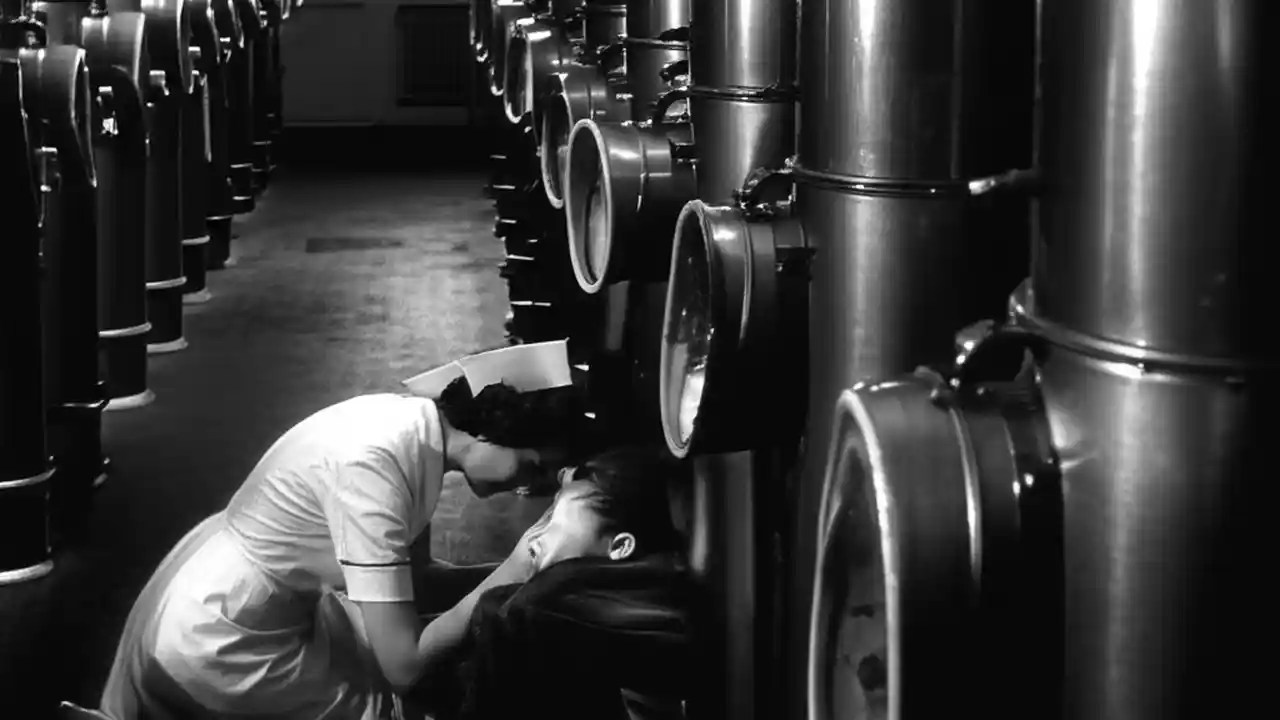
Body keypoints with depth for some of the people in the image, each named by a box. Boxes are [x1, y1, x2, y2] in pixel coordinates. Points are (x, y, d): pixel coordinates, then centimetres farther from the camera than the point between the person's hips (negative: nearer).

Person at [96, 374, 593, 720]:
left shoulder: (414, 422, -6)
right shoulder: (371, 468, -30)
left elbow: (403, 583, 5)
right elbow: (404, 665, -28)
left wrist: (518, 565, -6)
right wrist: (515, 571, -23)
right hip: (216, 641, -8)